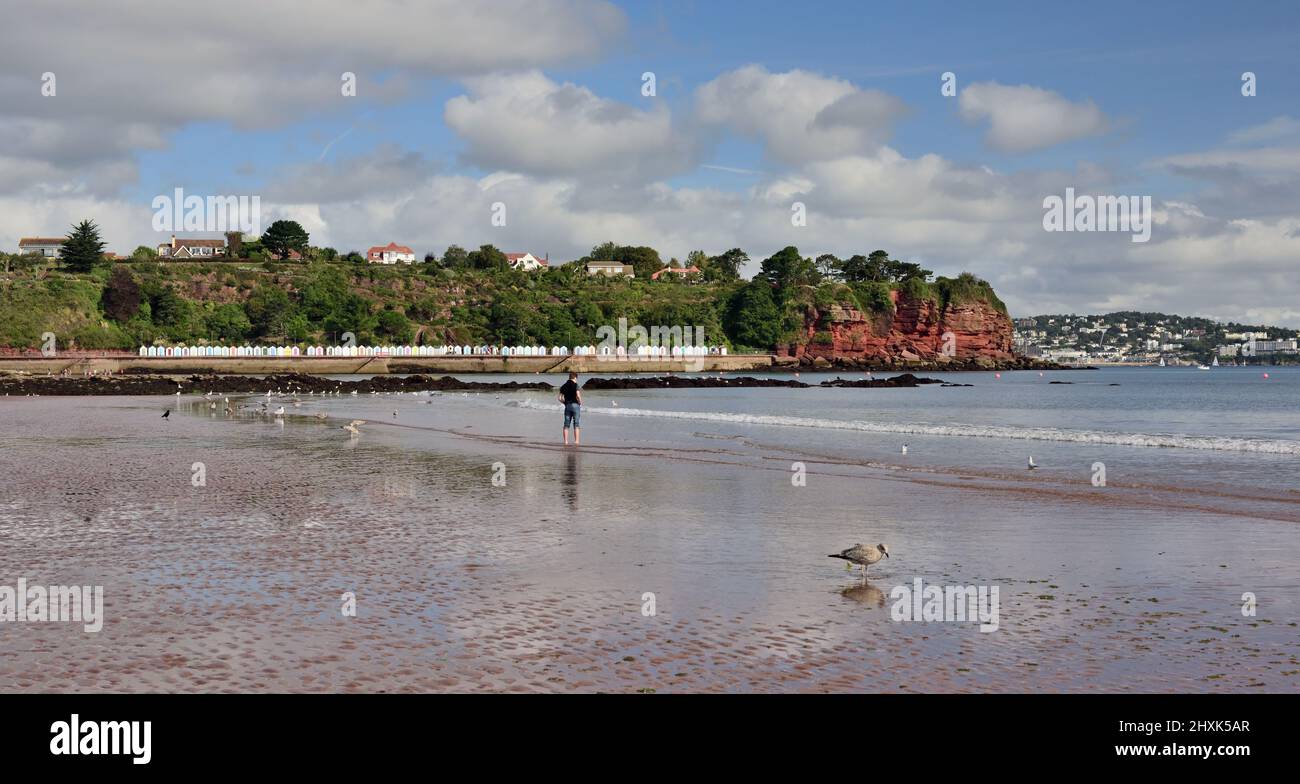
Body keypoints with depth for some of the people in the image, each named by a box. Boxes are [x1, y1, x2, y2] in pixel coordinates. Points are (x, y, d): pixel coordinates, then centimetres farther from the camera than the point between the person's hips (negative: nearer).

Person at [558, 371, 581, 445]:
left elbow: (560, 398, 7)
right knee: (576, 424, -1)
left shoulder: (563, 386, 9)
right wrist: (580, 403, 0)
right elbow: (578, 396, -16)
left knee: (566, 424, 6)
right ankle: (576, 441, -5)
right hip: (575, 405, -4)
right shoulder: (575, 385, -5)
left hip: (567, 406, 4)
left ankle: (566, 441, 3)